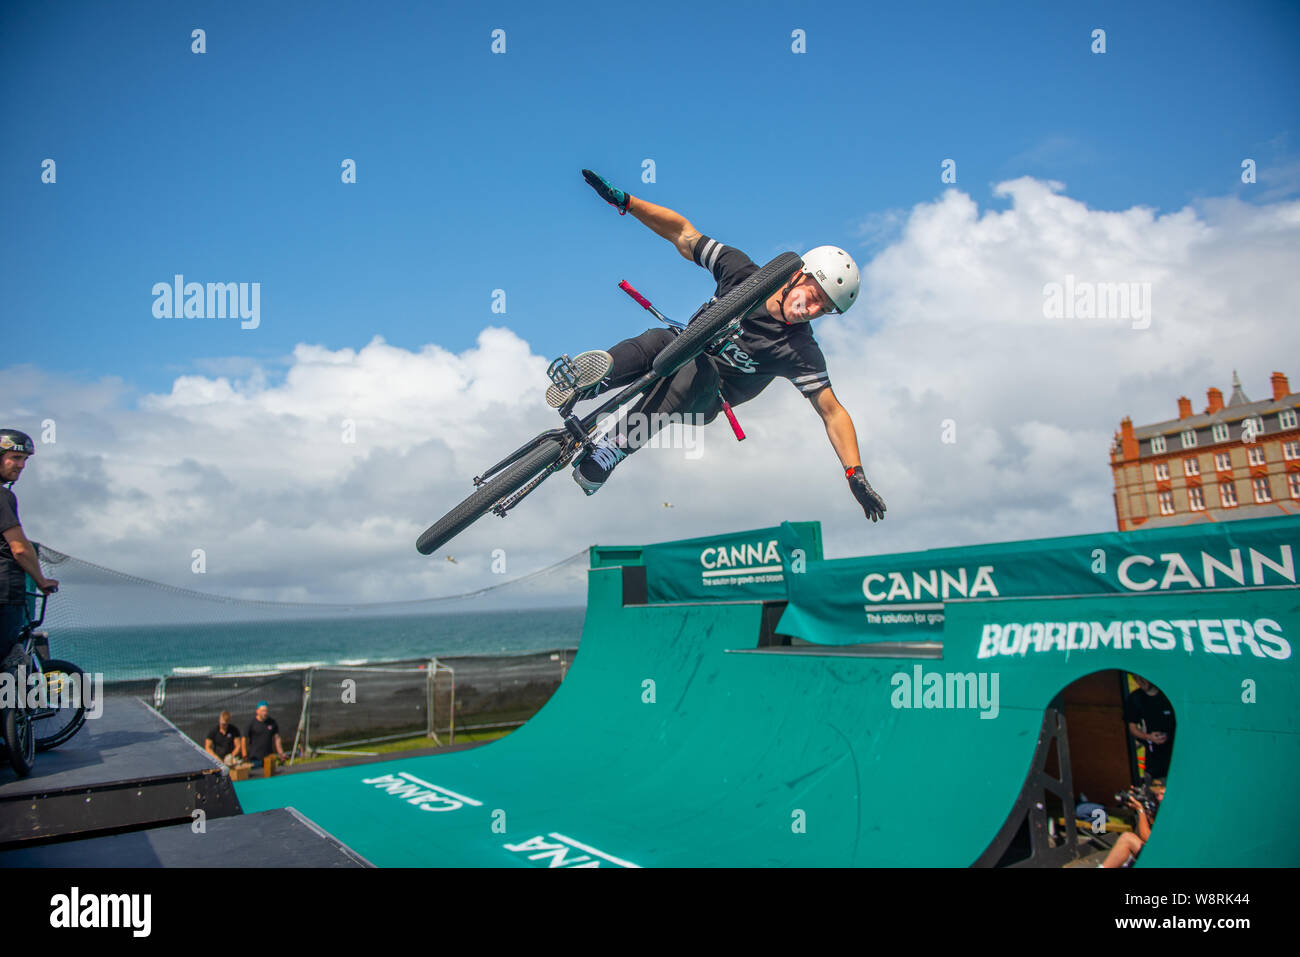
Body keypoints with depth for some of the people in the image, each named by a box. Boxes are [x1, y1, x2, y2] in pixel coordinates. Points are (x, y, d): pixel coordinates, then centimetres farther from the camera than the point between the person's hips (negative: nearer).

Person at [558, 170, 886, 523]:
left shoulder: (802, 354, -17)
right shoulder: (742, 271, -12)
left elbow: (833, 413, -16)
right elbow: (682, 231, -9)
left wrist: (856, 474, -27)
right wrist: (624, 200, -17)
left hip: (705, 400, -2)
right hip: (680, 352, 2)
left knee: (698, 371, -38)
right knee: (655, 340, -33)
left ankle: (611, 451, -46)